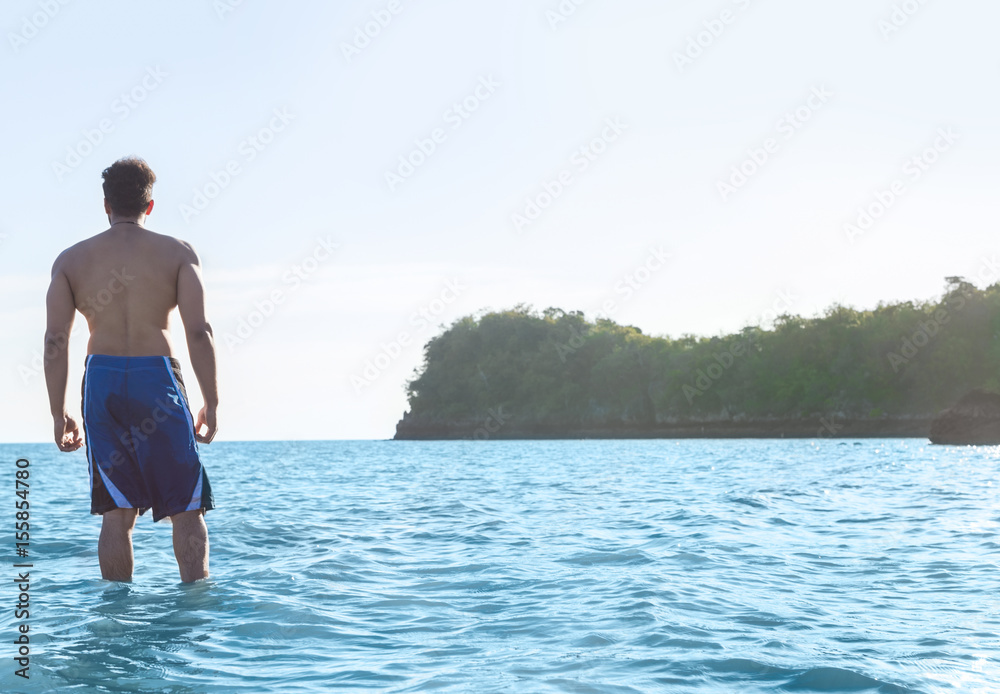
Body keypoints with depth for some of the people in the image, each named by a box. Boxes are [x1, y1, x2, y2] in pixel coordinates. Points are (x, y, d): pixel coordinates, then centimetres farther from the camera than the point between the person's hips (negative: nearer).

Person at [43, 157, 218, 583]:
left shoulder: (71, 259, 7)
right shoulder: (177, 252, 2)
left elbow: (55, 340, 0)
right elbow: (198, 332, -7)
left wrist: (59, 415, 5)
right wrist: (211, 404, -2)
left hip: (101, 380, 2)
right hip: (158, 378, -2)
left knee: (117, 513, 9)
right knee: (186, 508, 5)